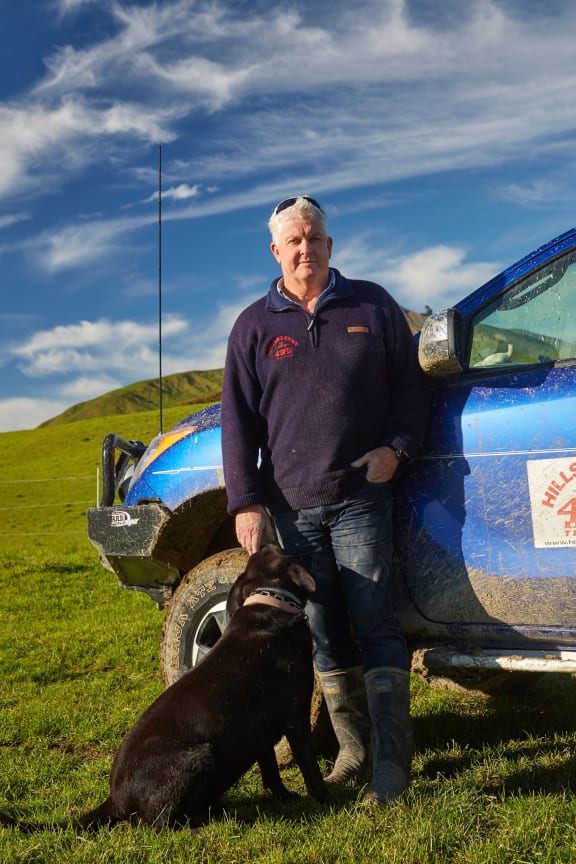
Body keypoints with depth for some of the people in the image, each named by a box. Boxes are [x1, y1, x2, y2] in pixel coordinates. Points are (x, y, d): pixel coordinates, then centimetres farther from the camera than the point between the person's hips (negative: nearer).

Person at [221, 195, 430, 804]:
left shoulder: (372, 306, 7)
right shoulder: (254, 326, 8)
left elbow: (409, 382, 10)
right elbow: (238, 420, 6)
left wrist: (397, 446, -7)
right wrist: (245, 502, -2)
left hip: (361, 499, -2)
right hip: (290, 508, 2)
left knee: (374, 626, -4)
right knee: (325, 634, 9)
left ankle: (391, 761, 1)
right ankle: (353, 749, 22)